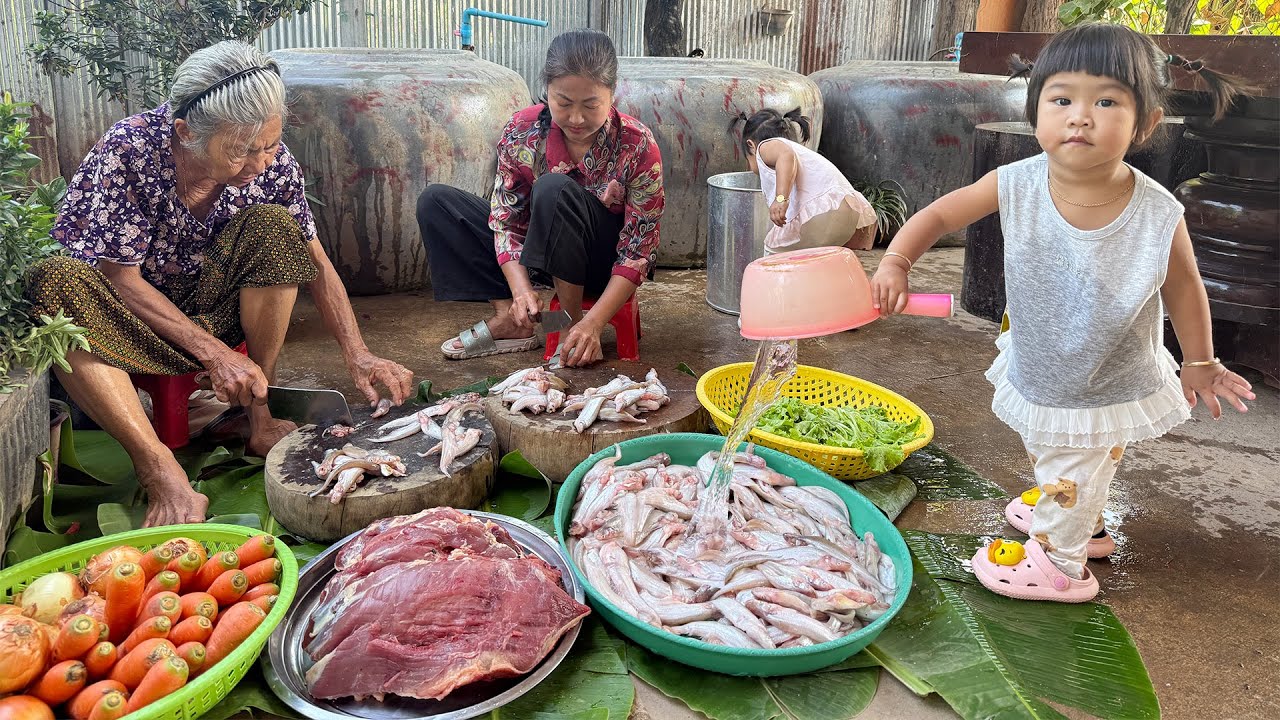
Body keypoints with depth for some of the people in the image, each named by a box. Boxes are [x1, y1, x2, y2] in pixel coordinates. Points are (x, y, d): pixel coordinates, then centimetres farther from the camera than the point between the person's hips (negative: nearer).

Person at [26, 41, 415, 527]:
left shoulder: (272, 161, -16)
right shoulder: (130, 150, -26)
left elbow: (315, 263, -10)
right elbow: (122, 278, -22)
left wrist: (358, 355, -21)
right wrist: (213, 352, -29)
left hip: (206, 305, 3)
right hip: (128, 311, -2)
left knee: (273, 228, -24)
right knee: (55, 284, -35)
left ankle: (257, 419, -14)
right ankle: (159, 469, -38)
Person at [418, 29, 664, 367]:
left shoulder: (637, 146, -22)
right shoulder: (522, 131, -14)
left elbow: (638, 252, -21)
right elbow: (505, 220, -8)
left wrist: (593, 324, -30)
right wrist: (520, 288, -26)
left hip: (604, 266, -5)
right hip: (537, 254, 5)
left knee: (554, 188, -34)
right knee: (435, 202, -6)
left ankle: (572, 319, -18)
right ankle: (509, 319, -13)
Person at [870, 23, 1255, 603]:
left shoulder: (1158, 214, -28)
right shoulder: (1016, 185, -25)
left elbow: (1183, 285, -11)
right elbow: (938, 214, -13)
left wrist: (1200, 363, 1)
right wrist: (896, 262, -28)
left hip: (1109, 390, -5)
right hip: (1034, 369, 5)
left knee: (1071, 479, 14)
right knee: (1048, 456, 31)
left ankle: (1057, 563, 42)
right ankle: (1083, 524, 61)